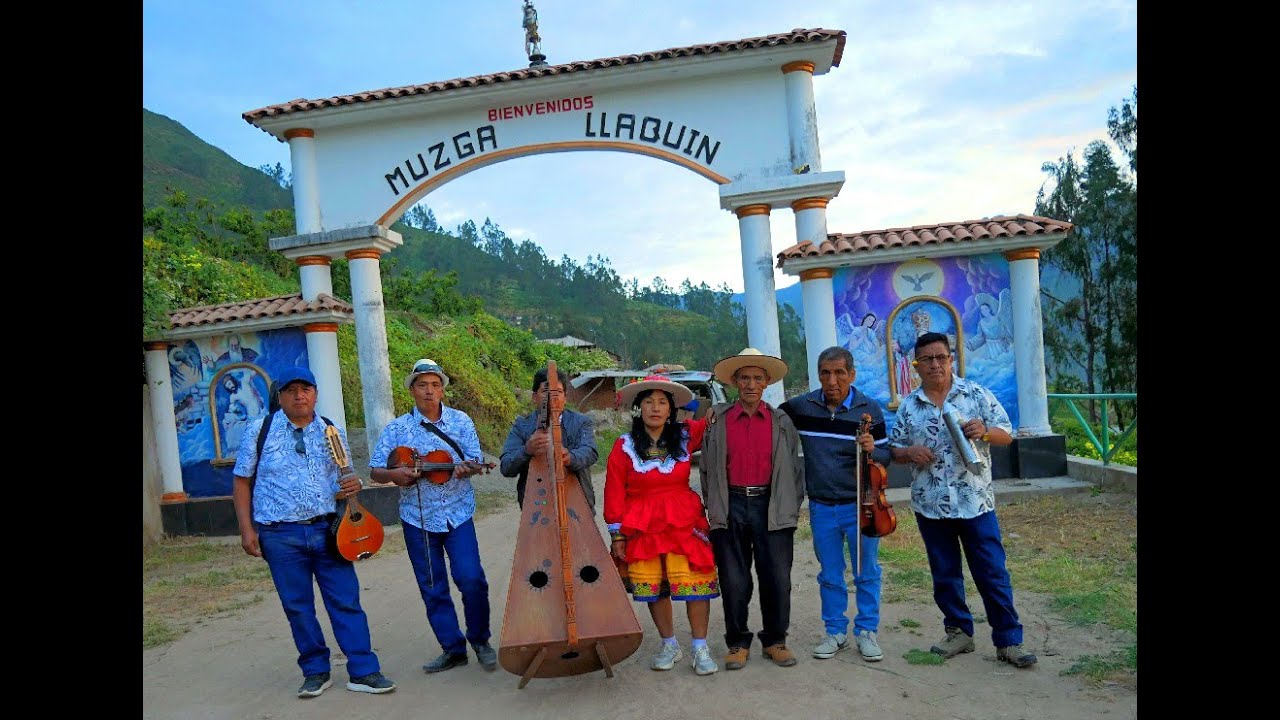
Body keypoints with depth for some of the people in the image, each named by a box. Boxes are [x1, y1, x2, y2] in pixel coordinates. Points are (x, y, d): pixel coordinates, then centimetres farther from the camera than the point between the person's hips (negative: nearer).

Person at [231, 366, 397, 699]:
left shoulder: (333, 432, 8)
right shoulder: (260, 430, 1)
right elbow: (241, 482, 4)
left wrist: (353, 486, -7)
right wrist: (247, 529, -4)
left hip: (327, 528, 1)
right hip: (280, 535, -1)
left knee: (347, 601, 1)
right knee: (297, 607, 8)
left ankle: (363, 672, 8)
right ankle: (315, 672, 24)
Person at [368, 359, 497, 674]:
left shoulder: (460, 420, 2)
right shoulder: (396, 429, 2)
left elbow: (476, 460, 1)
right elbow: (375, 471, 4)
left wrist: (467, 468, -23)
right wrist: (394, 474, -18)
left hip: (458, 514, -1)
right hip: (418, 518, 1)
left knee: (472, 579, -9)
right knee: (432, 589, 7)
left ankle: (480, 640, 13)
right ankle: (453, 648, 22)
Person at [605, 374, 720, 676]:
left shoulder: (686, 436, 2)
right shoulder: (624, 447, -1)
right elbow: (615, 493, 1)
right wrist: (617, 535, 1)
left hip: (685, 522, 0)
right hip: (643, 527, 0)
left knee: (696, 582, -5)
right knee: (654, 587, 6)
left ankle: (701, 648, 12)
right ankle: (669, 645, 27)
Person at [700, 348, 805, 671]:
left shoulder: (781, 421, 8)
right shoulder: (717, 420, 4)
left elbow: (795, 466, 10)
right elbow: (707, 467, 7)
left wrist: (793, 506, 5)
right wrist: (712, 507, 5)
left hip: (771, 508, 1)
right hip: (730, 507, 0)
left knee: (777, 580, 4)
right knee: (734, 581, 5)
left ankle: (775, 640, 23)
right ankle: (737, 643, 21)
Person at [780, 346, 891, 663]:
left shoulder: (869, 408, -7)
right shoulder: (800, 407, -4)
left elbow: (885, 456, -2)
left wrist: (872, 450, -22)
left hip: (860, 505, -1)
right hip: (821, 507, 2)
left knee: (866, 573, 9)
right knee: (829, 574, 13)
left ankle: (867, 631, 26)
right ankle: (835, 632, 28)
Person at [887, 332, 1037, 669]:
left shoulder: (977, 394, 0)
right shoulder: (908, 406, 5)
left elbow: (1006, 434, 1)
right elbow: (894, 448, 10)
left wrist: (984, 431, -20)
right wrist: (909, 453, -12)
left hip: (975, 501, -2)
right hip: (930, 505, 2)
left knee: (993, 573, 3)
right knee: (945, 574, 13)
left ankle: (1009, 641, 14)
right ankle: (959, 632, 28)